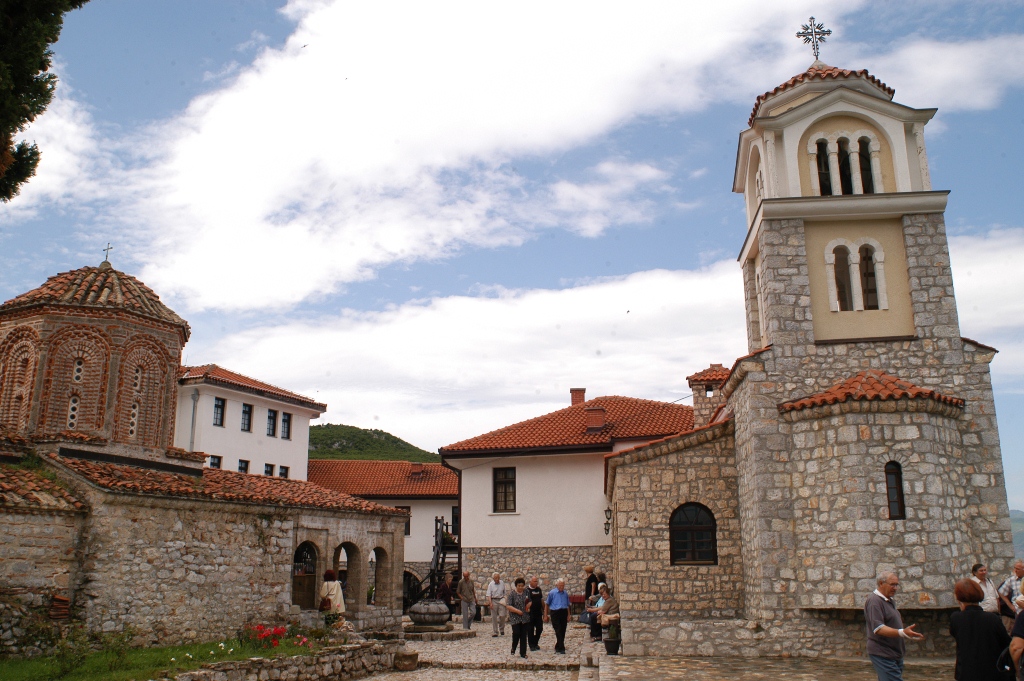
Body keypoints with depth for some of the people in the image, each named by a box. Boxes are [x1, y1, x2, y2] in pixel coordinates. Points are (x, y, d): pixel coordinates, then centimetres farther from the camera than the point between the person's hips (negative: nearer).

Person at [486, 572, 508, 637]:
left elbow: (505, 592, 13)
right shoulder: (491, 585, -1)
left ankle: (502, 629, 19)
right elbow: (489, 595, -5)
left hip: (501, 601, 1)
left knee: (502, 615, -6)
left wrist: (505, 599, 2)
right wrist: (490, 603, -15)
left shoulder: (502, 583, 6)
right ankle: (494, 632, 9)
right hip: (494, 601, -1)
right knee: (494, 617, 2)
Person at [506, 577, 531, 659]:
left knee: (523, 636, 5)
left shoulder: (526, 593, 7)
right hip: (515, 618, -4)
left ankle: (523, 653, 14)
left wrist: (529, 605, -4)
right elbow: (509, 606, -12)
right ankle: (513, 649, 15)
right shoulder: (512, 594, -6)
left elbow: (530, 602, 19)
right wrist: (517, 611, -22)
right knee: (516, 633, -11)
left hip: (525, 618, 4)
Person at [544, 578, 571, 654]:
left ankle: (558, 648, 17)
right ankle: (561, 648, -7)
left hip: (564, 613, 4)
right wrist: (546, 615, 3)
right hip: (555, 613, -4)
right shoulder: (552, 593, -1)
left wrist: (568, 616, 15)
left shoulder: (565, 594, 11)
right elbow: (547, 604, 5)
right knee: (558, 631, -9)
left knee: (562, 631, 5)